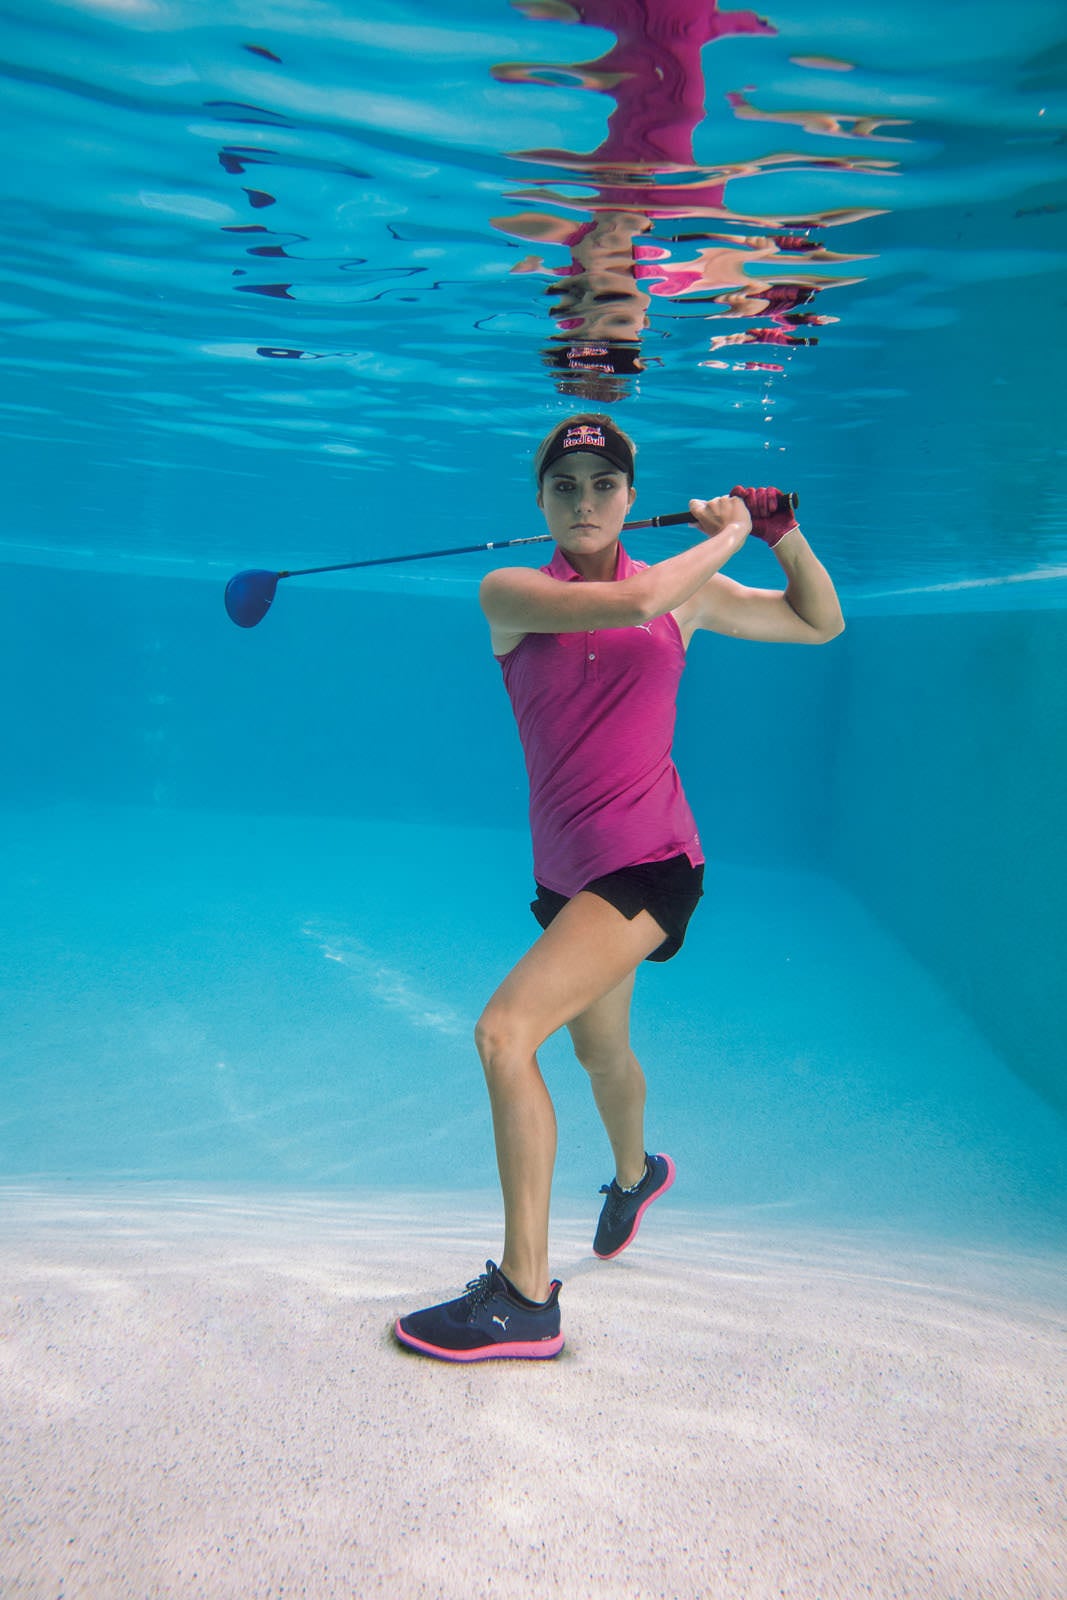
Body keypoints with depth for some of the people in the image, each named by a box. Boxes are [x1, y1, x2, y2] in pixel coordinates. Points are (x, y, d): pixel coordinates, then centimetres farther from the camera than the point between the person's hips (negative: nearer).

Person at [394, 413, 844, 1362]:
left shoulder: (684, 592, 2)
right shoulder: (509, 593, -3)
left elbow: (821, 623, 14)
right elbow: (628, 604, -21)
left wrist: (779, 534, -1)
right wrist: (726, 537, -8)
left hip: (648, 862, -3)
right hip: (566, 866, 4)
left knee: (504, 1033, -21)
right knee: (598, 1049, 25)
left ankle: (525, 1299, -9)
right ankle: (637, 1173, 59)